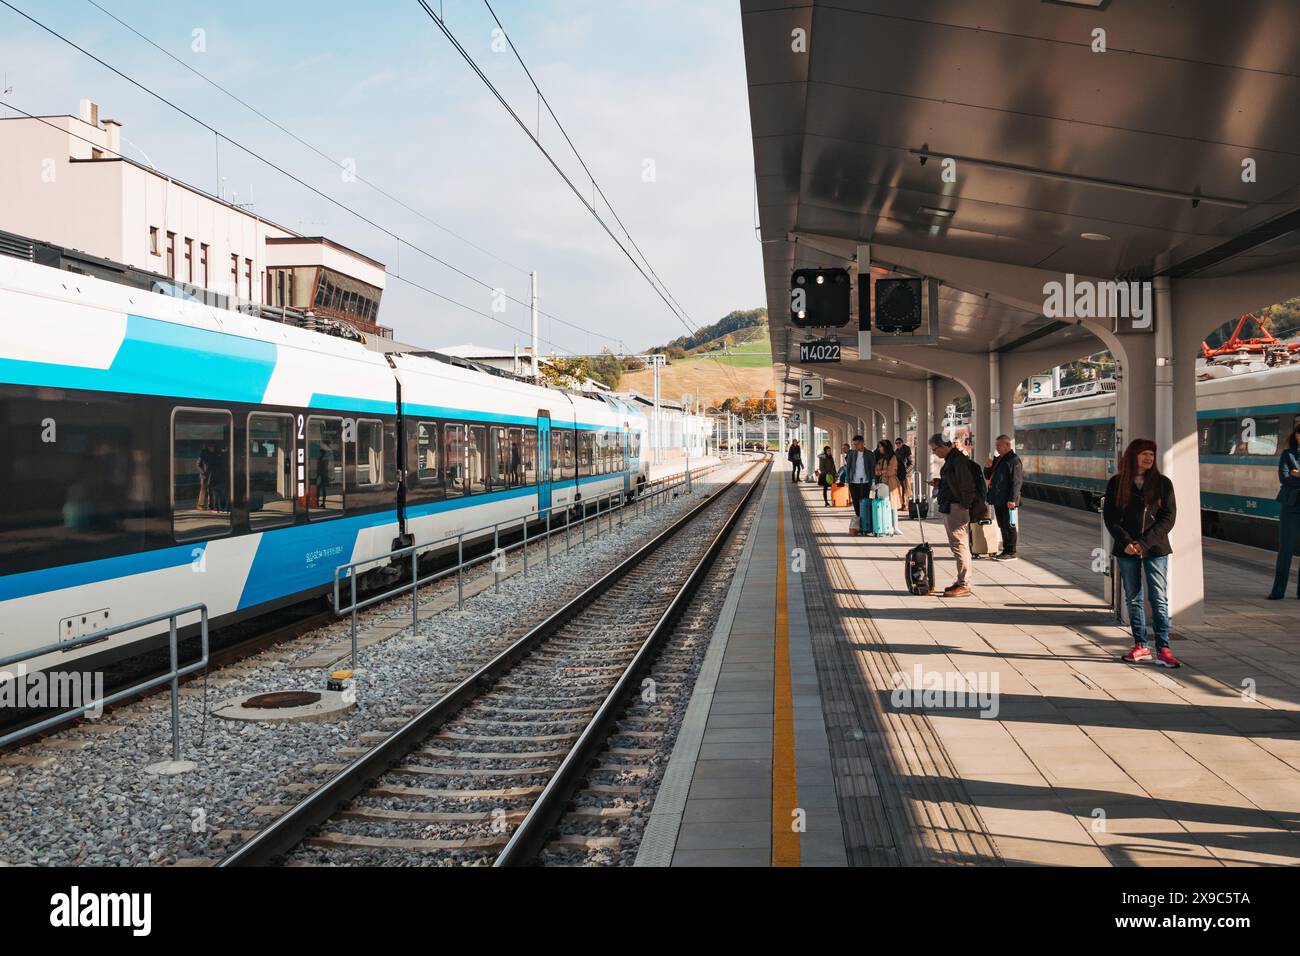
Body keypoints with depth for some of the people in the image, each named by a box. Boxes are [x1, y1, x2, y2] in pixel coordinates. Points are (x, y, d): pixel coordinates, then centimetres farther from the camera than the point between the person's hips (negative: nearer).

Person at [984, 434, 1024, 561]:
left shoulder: (1014, 460, -10)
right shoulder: (997, 460, 18)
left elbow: (1017, 481, -17)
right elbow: (988, 477, 26)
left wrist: (1012, 499, -23)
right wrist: (987, 468, 5)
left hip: (1007, 501, -9)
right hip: (998, 499, 9)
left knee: (1009, 526, -3)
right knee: (1002, 526, 13)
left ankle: (1011, 553, 2)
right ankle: (1006, 551, 20)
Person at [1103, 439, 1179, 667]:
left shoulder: (1162, 483, 1)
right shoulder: (1116, 483, 4)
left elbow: (1168, 516, -3)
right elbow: (1109, 516, 2)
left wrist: (1145, 543, -12)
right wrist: (1125, 542, -12)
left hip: (1155, 548, -1)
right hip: (1126, 550, 2)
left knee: (1159, 599, -5)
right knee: (1133, 599, 8)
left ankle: (1163, 649, -4)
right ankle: (1140, 646, 18)